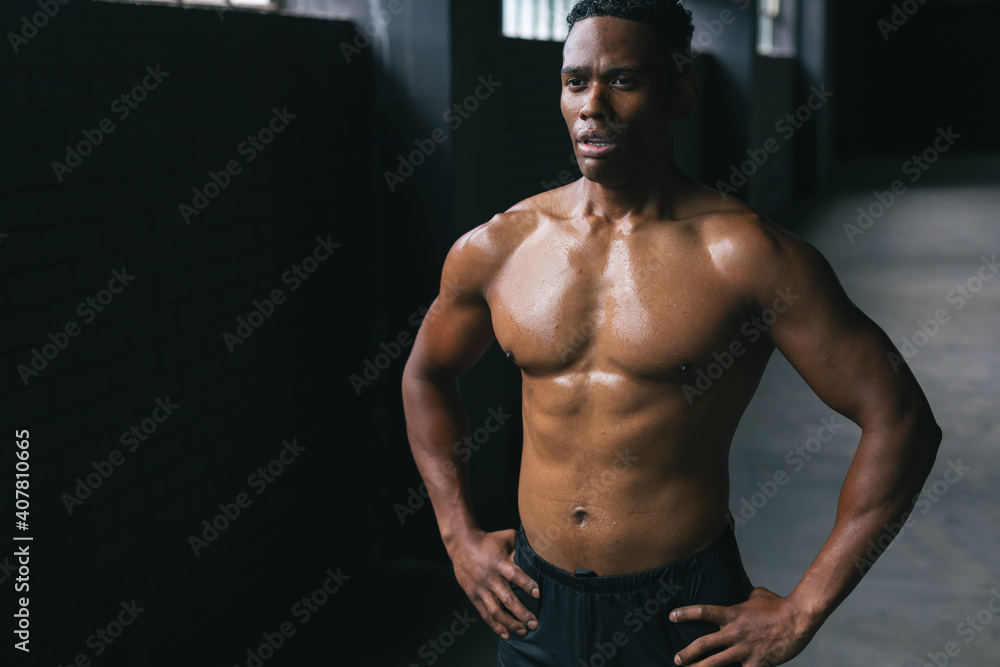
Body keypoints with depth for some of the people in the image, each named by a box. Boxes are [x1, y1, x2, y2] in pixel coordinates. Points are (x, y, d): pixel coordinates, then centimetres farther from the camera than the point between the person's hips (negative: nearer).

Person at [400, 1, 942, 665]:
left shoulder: (746, 254, -13)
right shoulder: (494, 250, -1)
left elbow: (899, 420, -12)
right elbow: (427, 373, 18)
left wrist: (802, 613, -11)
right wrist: (461, 537, 11)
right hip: (535, 604, 4)